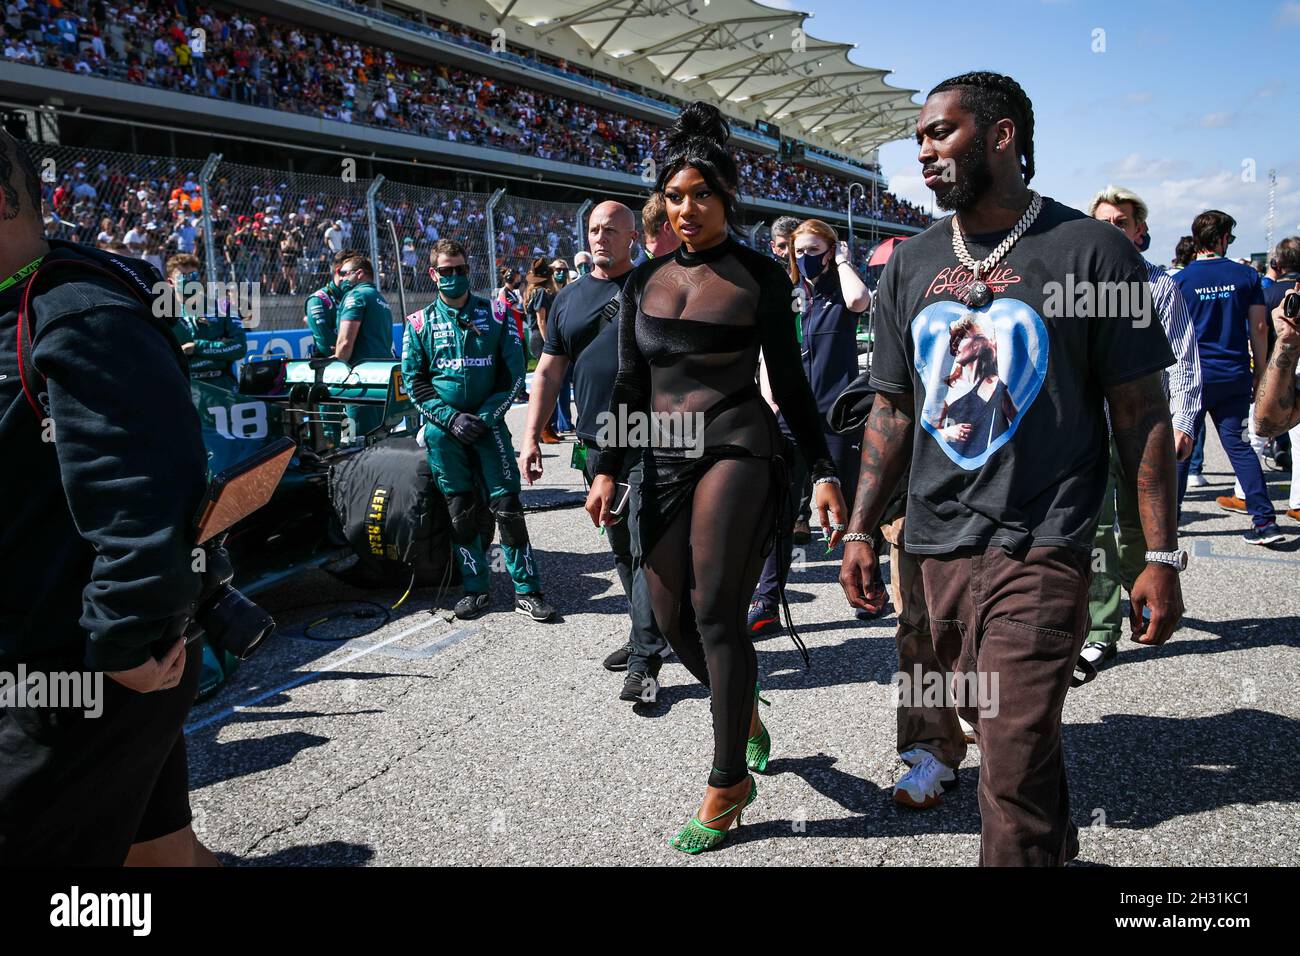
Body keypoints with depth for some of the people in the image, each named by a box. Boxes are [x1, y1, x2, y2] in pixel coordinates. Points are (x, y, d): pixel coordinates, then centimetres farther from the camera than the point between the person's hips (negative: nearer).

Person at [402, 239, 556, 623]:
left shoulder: (495, 315, 5)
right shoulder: (420, 323, 6)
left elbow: (513, 373, 3)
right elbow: (414, 381, 4)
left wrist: (484, 417, -9)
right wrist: (451, 418, -9)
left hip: (488, 423, -1)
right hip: (443, 429, 1)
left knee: (507, 505, -6)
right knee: (461, 512, 5)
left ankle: (526, 590, 2)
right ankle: (476, 590, 15)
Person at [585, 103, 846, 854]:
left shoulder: (760, 276, 1)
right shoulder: (645, 279, 11)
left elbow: (789, 380, 3)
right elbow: (630, 386, 13)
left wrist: (824, 470, -1)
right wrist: (608, 468, 6)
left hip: (738, 451, -5)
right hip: (665, 460, 5)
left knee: (718, 614, -6)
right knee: (671, 618, 7)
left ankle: (730, 783, 9)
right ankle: (746, 712, 36)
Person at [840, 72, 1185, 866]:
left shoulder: (1092, 250, -5)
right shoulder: (911, 265, 8)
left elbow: (1141, 411, -4)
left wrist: (1163, 556, -7)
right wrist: (861, 530, 8)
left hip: (1040, 548, -5)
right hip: (939, 550, 5)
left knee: (1014, 762, -9)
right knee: (1004, 732, 19)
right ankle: (1058, 846, 43)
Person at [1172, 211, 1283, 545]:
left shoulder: (1180, 280, -3)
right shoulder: (1246, 275, 2)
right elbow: (1259, 328, 3)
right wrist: (1260, 372, 11)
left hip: (1193, 376, -2)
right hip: (1235, 377, 2)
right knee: (1238, 445, 7)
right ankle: (1264, 520, 2)